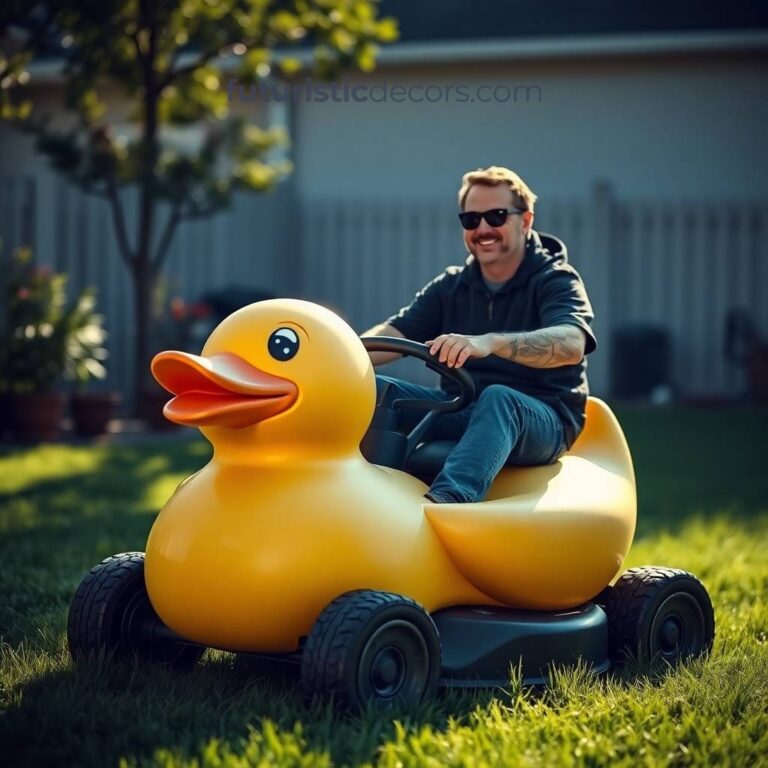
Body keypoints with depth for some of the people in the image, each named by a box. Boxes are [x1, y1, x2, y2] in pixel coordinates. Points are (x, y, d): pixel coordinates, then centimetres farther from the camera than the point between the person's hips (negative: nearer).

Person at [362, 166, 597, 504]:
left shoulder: (557, 281, -2)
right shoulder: (450, 286, 15)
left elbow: (571, 344, -24)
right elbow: (393, 335, 3)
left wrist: (490, 343, -42)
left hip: (540, 420, -5)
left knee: (497, 399, -40)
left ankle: (446, 501, -66)